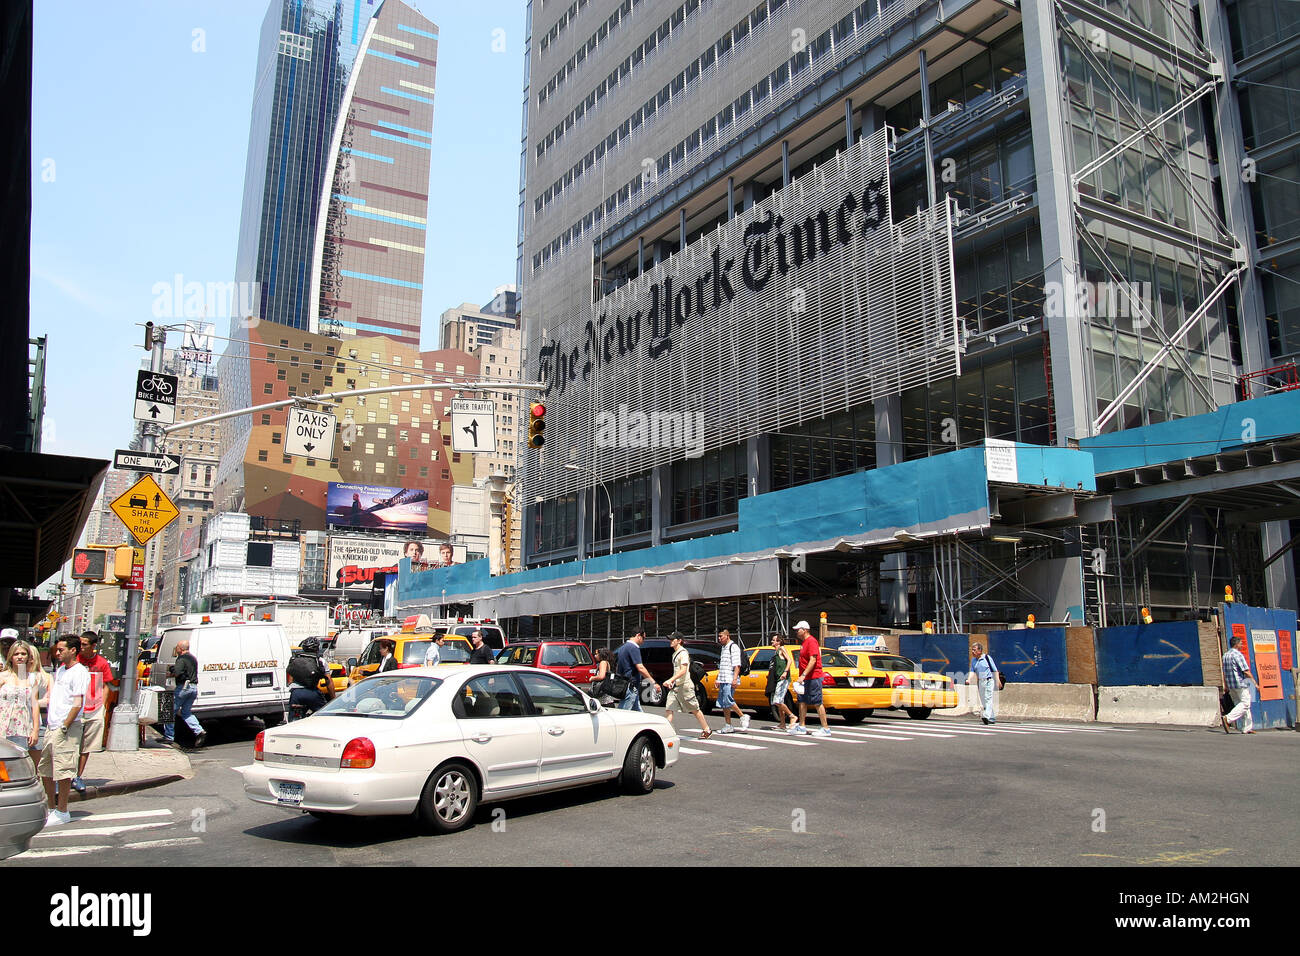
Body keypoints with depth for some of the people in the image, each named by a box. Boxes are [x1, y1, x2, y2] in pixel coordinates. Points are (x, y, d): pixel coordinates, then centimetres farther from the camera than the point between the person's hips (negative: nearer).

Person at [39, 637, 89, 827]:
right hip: (52, 727, 9)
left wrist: (65, 727, -18)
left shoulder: (79, 672, -11)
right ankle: (52, 809, 25)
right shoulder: (60, 670, 17)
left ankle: (61, 812, 3)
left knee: (62, 771, -6)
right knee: (45, 770, 14)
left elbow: (77, 703, -16)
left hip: (67, 728, -9)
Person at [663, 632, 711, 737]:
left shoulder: (683, 653, -13)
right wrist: (672, 681, 17)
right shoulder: (675, 653, 15)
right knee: (668, 709, -3)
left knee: (695, 709, 3)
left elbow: (683, 670, -23)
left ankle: (707, 730, 16)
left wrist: (670, 680, -30)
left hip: (685, 685, -9)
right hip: (675, 686, 9)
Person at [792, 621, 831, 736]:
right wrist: (801, 676, 17)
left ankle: (825, 729, -3)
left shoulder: (811, 641, -14)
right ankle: (802, 727, 19)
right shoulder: (803, 642, 17)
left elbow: (813, 660, -23)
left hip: (813, 678, -10)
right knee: (802, 702, 12)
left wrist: (803, 675, -27)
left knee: (818, 703, -7)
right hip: (805, 678, 10)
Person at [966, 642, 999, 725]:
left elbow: (995, 670, -2)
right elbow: (972, 671, 3)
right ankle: (993, 718, 19)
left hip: (989, 681, -6)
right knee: (983, 700, 8)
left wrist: (997, 681, -4)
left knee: (988, 698, -17)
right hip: (980, 682, 6)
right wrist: (969, 680, -15)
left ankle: (986, 716, -29)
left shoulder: (987, 658, -6)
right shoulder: (973, 661, 9)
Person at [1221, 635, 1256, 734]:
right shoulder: (1238, 655, -12)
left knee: (1240, 704, 12)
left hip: (1231, 685, 9)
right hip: (1241, 684, -9)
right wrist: (1254, 682, -10)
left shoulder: (1225, 655, 14)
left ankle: (1247, 728, 12)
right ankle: (1228, 718, -22)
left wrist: (1225, 685, 23)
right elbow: (1246, 671, -16)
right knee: (1245, 703, -7)